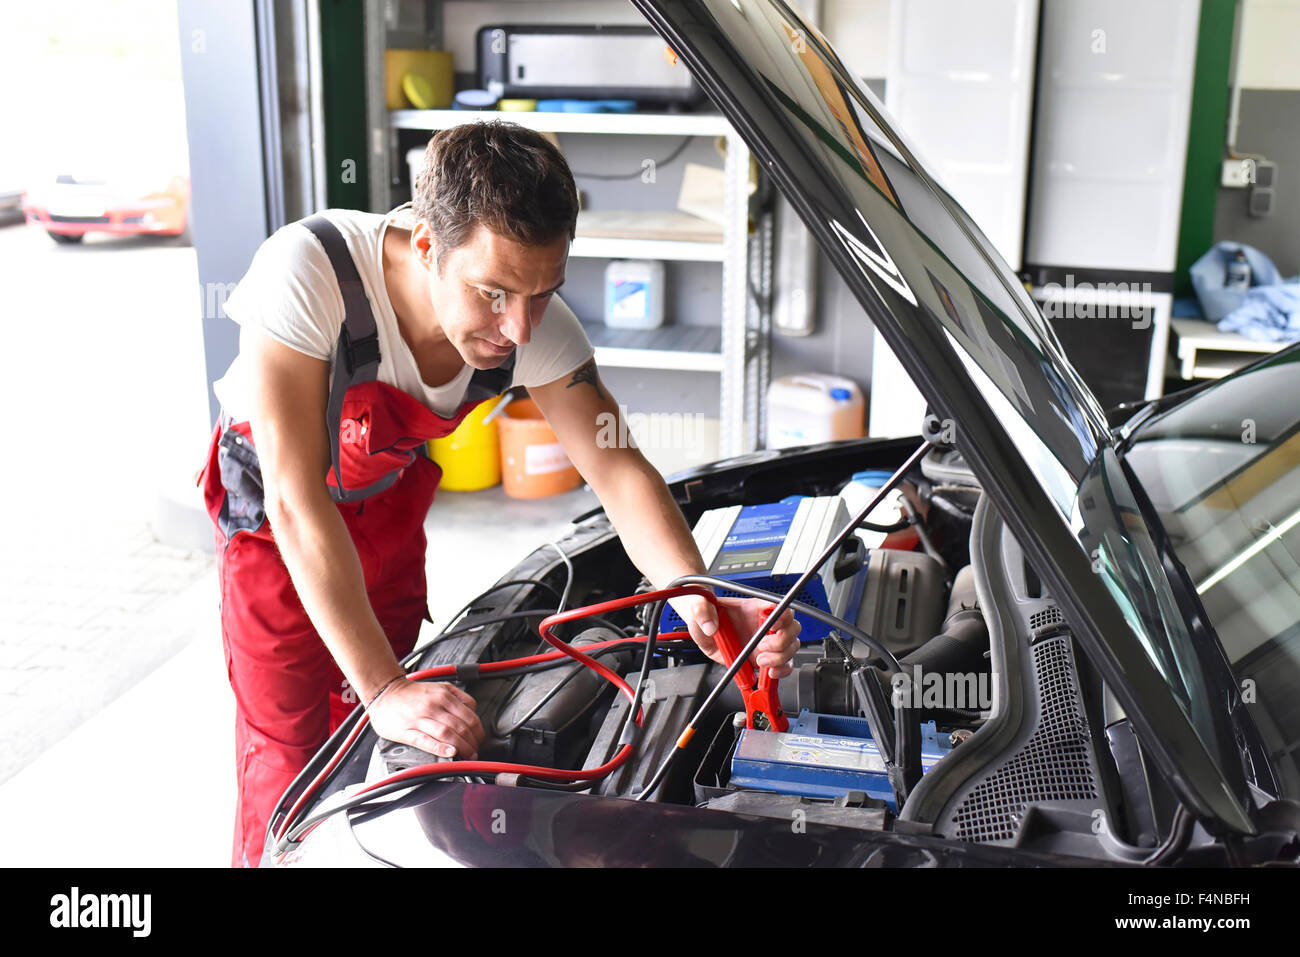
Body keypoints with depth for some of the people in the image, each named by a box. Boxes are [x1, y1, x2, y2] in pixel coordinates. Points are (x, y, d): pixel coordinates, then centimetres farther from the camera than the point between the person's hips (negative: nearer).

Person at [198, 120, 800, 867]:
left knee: (376, 743, 12)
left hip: (391, 493, 4)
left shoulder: (534, 324, -27)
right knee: (289, 764, -3)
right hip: (273, 509, -3)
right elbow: (296, 500, -41)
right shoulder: (307, 271, -41)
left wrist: (698, 598, -42)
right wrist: (384, 689, -46)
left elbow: (617, 468, -23)